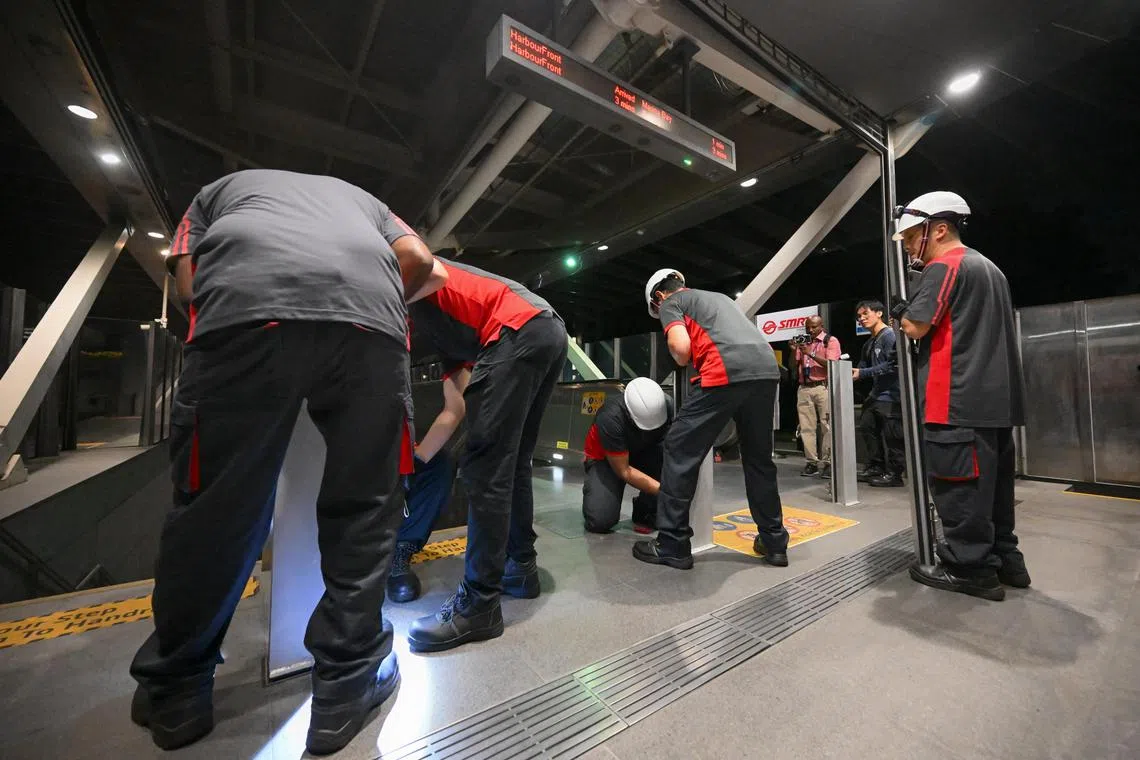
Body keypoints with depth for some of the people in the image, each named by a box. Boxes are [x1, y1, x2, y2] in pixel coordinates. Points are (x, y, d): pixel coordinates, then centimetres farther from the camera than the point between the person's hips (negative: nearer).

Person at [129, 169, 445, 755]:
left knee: (216, 504, 10)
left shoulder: (219, 189, 40)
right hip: (369, 317, 1)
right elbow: (421, 262, 24)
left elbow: (186, 274, 25)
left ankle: (175, 689, 29)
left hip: (247, 305, 0)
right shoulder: (358, 195, 42)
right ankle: (347, 680, 17)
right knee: (363, 506, 7)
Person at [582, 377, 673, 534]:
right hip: (604, 458, -3)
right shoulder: (611, 418, -35)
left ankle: (646, 512, -9)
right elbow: (623, 471, -27)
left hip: (643, 452, 4)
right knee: (600, 520, -25)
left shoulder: (667, 406, -26)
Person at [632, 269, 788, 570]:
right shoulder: (719, 296, 35)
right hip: (767, 369, 8)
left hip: (726, 373, -7)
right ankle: (774, 542, 29)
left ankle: (672, 546, 8)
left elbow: (681, 348, -5)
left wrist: (683, 362, 15)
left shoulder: (670, 304, 14)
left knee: (680, 451, 3)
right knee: (759, 458, 20)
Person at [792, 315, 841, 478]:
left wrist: (811, 354, -18)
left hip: (823, 387, -4)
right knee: (806, 427, -1)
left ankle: (828, 462, 0)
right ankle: (812, 462, 2)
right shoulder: (802, 342, 18)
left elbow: (831, 364, -9)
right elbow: (794, 365, 14)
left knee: (827, 426, -5)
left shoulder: (831, 341, 5)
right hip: (804, 389, 4)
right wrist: (793, 351, -2)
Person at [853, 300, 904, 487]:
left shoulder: (890, 335, -9)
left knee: (890, 435, -5)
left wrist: (862, 373, -21)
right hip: (876, 393, 9)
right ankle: (875, 466, 23)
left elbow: (892, 364, -19)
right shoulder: (869, 344, 17)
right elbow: (863, 367, 15)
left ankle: (893, 473, 6)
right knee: (866, 426, 12)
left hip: (891, 393, -9)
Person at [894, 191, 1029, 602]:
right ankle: (1004, 559, 26)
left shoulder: (943, 267, -8)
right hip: (995, 397, 10)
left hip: (959, 400, -10)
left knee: (959, 488, -2)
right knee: (990, 483, 17)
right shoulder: (989, 267, 22)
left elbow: (916, 327, -14)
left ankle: (970, 568, 5)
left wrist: (902, 311, 5)